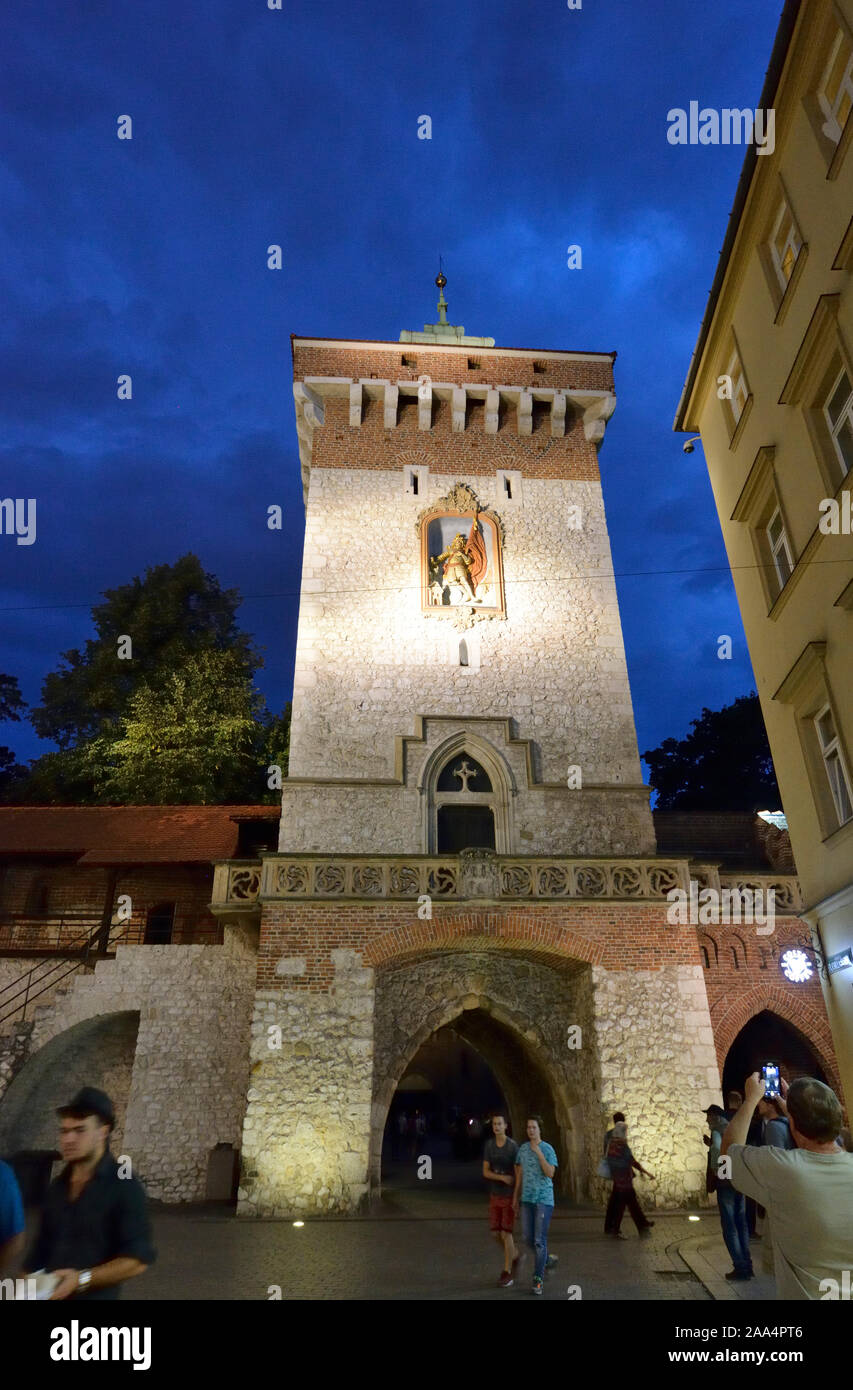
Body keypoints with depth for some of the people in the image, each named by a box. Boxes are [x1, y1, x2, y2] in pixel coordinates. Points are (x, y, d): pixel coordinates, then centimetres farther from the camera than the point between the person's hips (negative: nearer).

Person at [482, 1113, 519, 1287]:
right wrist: (502, 1177, -19)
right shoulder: (488, 1145, -2)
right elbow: (485, 1172, -2)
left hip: (509, 1195, -4)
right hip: (494, 1194, 4)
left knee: (506, 1233, -3)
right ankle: (514, 1255, 34)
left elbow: (518, 1173, -11)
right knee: (496, 1233, 8)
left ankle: (508, 1272, 12)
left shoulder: (513, 1146, -13)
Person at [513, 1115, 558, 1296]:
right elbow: (519, 1174, 12)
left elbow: (550, 1173, -19)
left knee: (540, 1240, -4)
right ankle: (546, 1260, 37)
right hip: (527, 1199, 5)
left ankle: (538, 1279, 8)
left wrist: (539, 1153, -24)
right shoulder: (522, 1149, 5)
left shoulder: (548, 1149, -10)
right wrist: (516, 1197, 13)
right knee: (528, 1237, 10)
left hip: (544, 1199, -5)